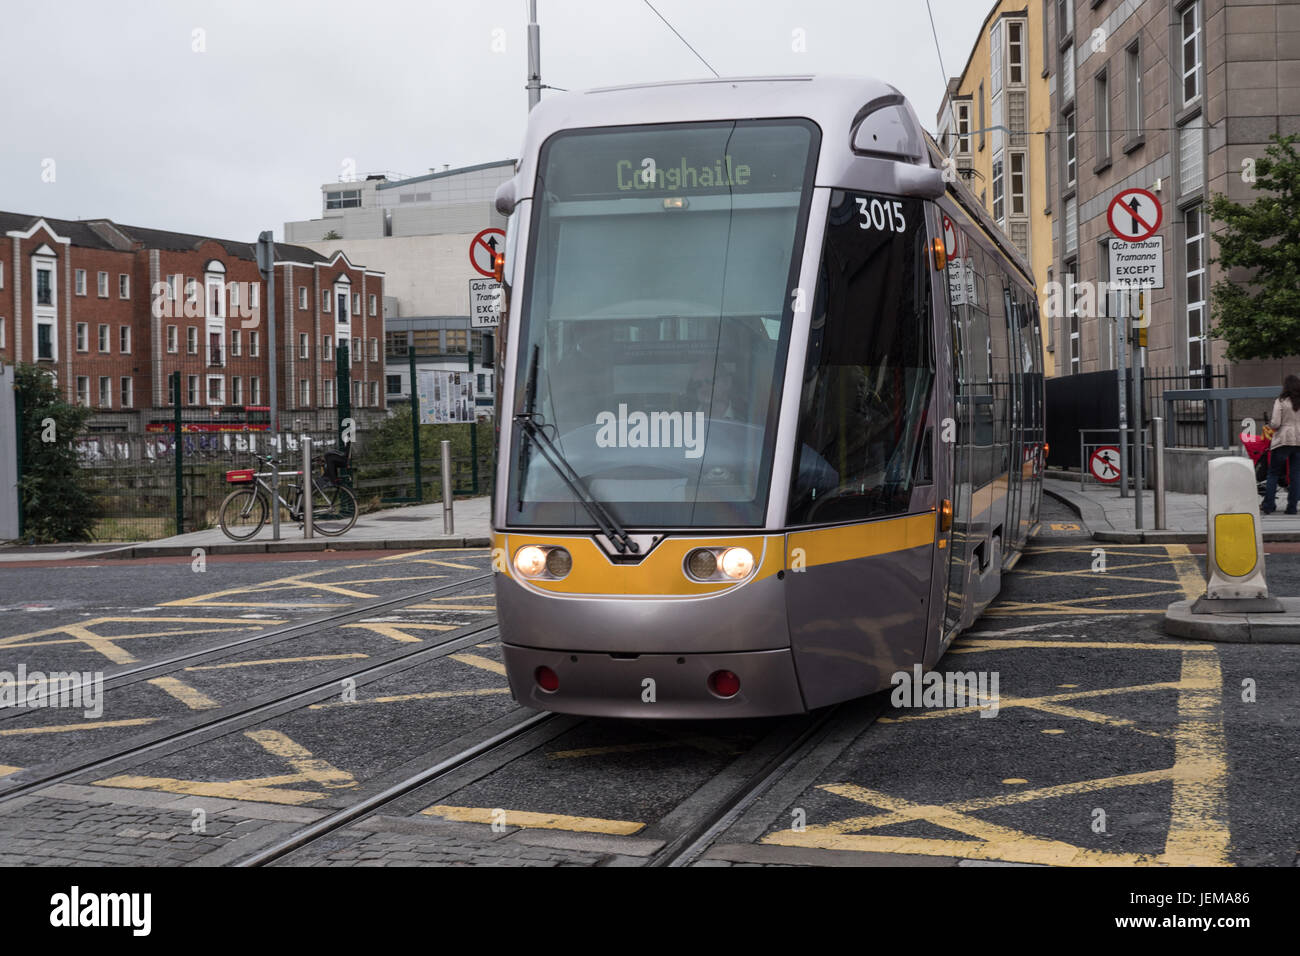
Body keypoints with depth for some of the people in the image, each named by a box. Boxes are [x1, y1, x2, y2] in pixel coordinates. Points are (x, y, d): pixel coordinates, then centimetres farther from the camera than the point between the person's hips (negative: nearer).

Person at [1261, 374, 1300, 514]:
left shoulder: (1281, 401, -6)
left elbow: (1275, 423, -11)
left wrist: (1270, 423, 10)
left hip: (1283, 440, -3)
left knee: (1273, 473, 6)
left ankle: (1268, 505, 2)